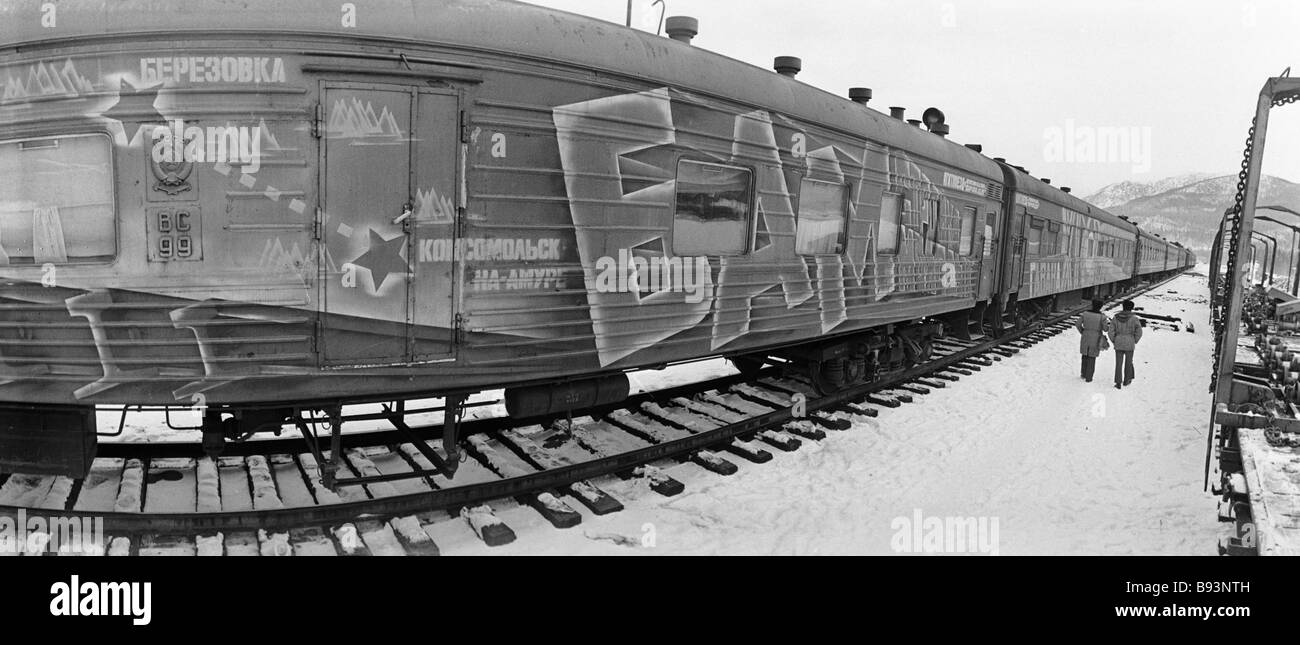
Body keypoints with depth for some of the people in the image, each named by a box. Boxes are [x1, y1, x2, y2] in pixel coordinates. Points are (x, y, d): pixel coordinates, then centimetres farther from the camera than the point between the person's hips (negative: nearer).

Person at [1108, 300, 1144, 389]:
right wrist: (1135, 341, 6)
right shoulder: (1134, 318, -11)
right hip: (1129, 344, -1)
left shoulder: (1116, 317, -4)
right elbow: (1139, 332, -10)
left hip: (1118, 344, 1)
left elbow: (1111, 331, -3)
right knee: (1128, 362, 18)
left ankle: (1118, 383, 1)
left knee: (1118, 363, 7)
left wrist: (1114, 341, 10)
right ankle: (1126, 380, 32)